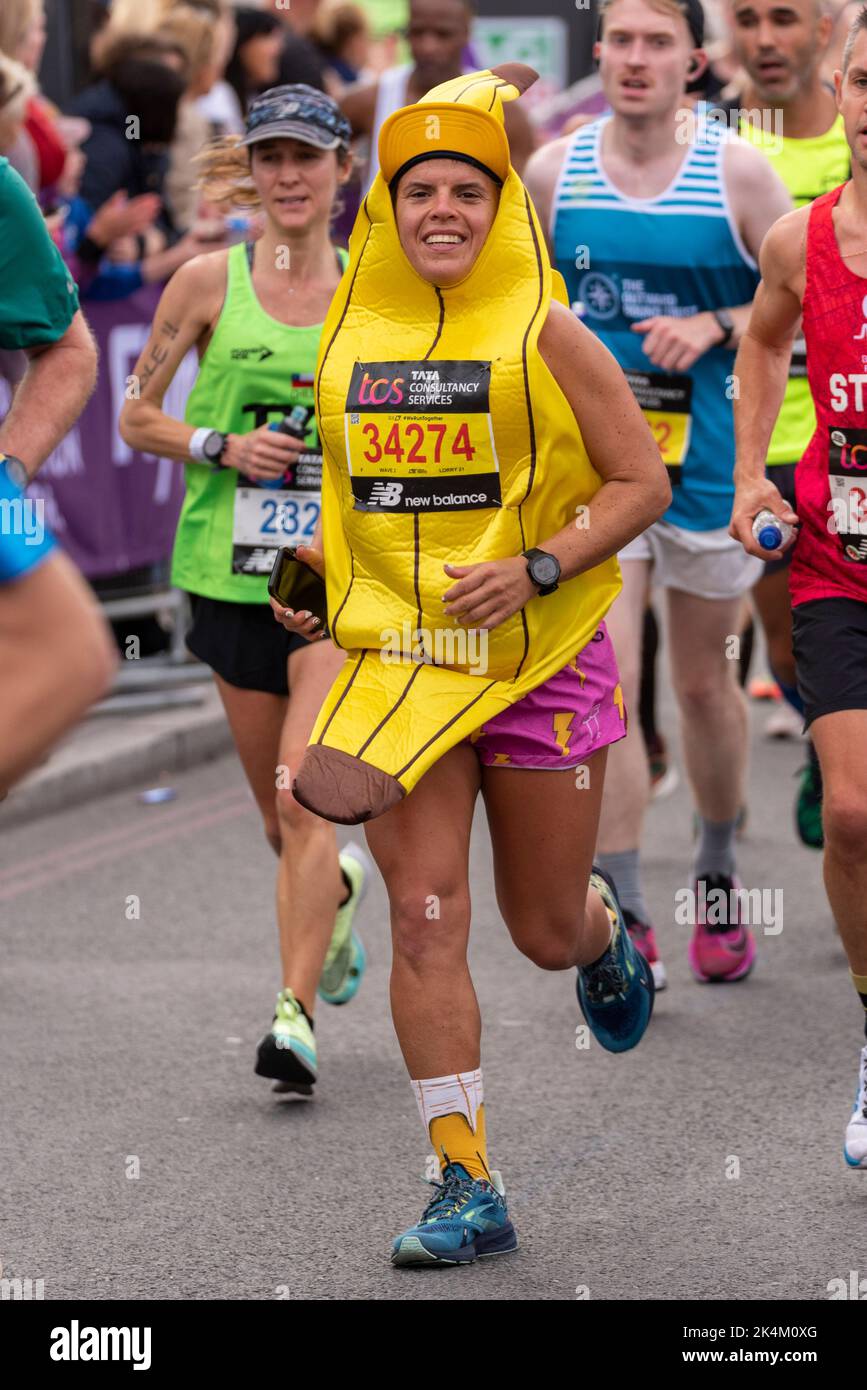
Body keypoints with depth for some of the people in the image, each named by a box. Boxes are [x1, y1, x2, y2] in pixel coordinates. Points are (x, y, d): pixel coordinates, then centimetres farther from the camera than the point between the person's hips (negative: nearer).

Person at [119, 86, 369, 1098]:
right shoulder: (209, 282, 1)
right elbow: (136, 417, 5)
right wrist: (219, 446, -11)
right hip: (233, 572, 1)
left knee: (305, 799, -16)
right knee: (281, 819, 12)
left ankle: (296, 1012, -14)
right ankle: (336, 892, 45)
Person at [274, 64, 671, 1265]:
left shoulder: (543, 332, -7)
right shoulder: (351, 333, 6)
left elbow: (643, 482, -6)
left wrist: (533, 572, -18)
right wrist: (317, 572, 6)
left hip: (542, 661, -3)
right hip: (398, 661, 3)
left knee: (546, 930, 7)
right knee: (423, 918, -8)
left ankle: (605, 931, 47)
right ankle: (467, 1190, -2)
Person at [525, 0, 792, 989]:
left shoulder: (738, 172, -6)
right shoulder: (553, 171, 1)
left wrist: (715, 327, -16)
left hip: (708, 461, -1)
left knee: (703, 679, 14)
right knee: (604, 682, -12)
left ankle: (717, 877, 37)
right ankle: (624, 921, -9)